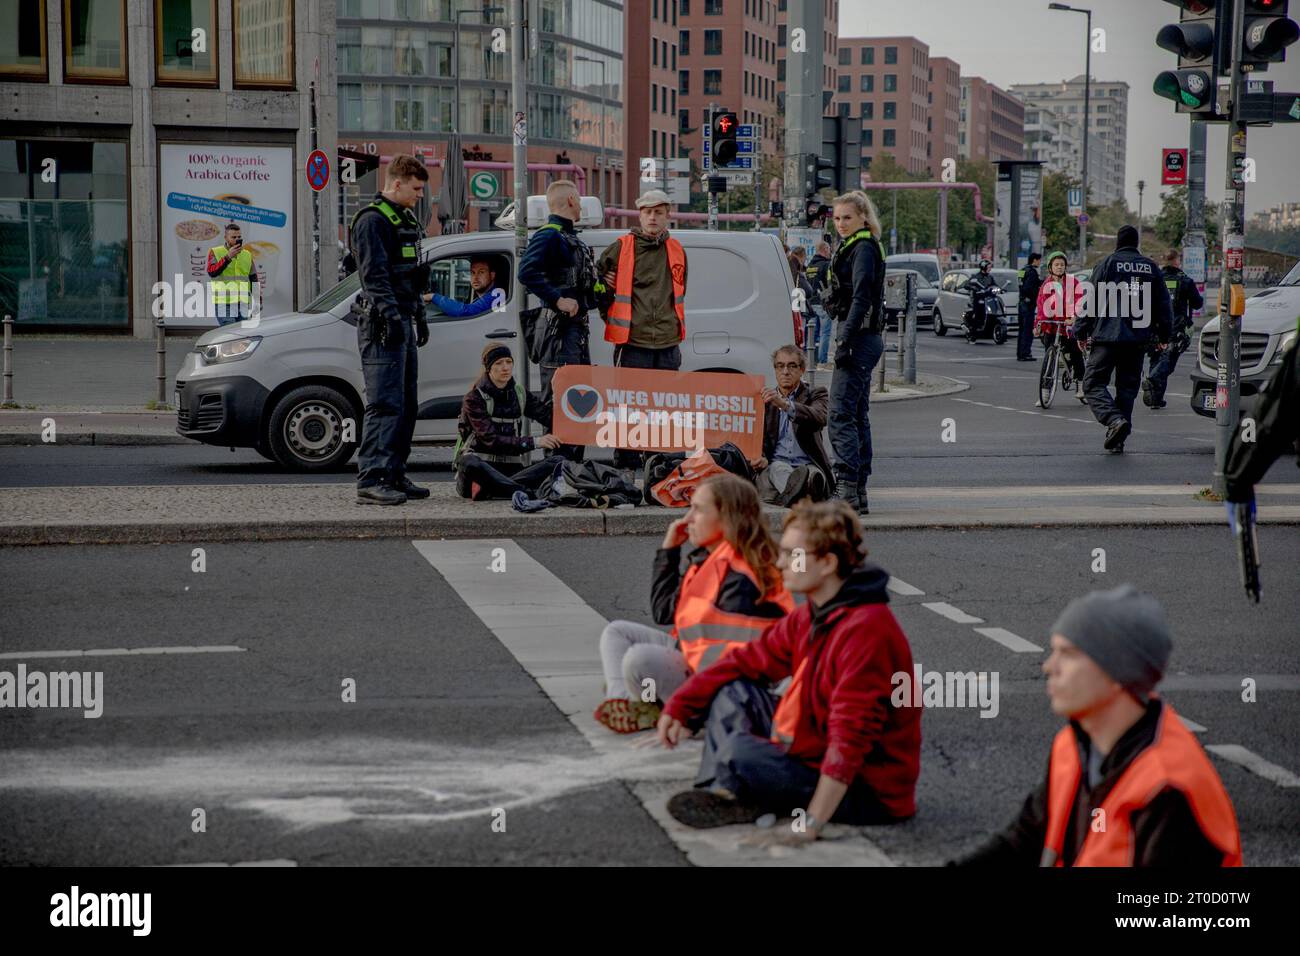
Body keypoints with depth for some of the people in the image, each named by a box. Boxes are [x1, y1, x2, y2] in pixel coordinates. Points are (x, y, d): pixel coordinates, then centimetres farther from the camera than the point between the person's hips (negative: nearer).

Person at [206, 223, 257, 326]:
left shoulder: (247, 255, 13)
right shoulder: (215, 252, 2)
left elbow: (254, 280, 15)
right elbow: (211, 272, -15)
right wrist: (228, 257, -21)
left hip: (243, 305, 4)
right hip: (224, 304, -4)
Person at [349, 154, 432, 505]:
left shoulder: (407, 219, 20)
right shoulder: (372, 220, -11)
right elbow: (375, 275, -19)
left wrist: (419, 317, 25)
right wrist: (392, 317, -24)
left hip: (403, 322, 10)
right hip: (382, 325, -10)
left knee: (405, 405, 11)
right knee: (385, 403, -14)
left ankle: (394, 475, 17)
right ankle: (371, 480, -17)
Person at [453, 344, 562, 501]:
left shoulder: (518, 394, 14)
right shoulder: (474, 399, -4)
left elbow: (550, 416, 4)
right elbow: (491, 440, -15)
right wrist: (534, 442, -22)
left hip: (511, 469, 5)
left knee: (555, 463, -21)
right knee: (469, 463, -40)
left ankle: (486, 489, -35)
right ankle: (528, 494, -46)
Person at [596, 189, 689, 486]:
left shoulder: (677, 251, 13)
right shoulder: (620, 249, -1)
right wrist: (612, 317, 4)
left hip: (668, 343, 4)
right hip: (632, 342, -4)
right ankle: (626, 467, 3)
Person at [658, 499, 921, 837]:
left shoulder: (866, 630, -27)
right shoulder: (810, 616, 4)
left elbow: (850, 736, -31)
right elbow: (748, 661, 13)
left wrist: (812, 822, -32)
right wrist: (679, 706, 4)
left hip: (867, 793, -10)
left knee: (739, 753, -27)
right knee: (732, 691, 9)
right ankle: (720, 795, -4)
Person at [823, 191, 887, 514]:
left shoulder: (864, 248, -11)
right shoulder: (853, 247, 19)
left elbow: (860, 299, -19)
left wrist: (845, 342, -24)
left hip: (860, 339, -11)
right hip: (862, 340, 11)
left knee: (841, 413, -15)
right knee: (857, 415, 11)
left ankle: (847, 487, -20)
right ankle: (858, 493, 14)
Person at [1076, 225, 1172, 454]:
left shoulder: (1107, 263, -2)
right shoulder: (1150, 267, 11)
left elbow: (1090, 300, -4)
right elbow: (1163, 303, 16)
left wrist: (1081, 332, 2)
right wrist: (1163, 334, 24)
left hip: (1108, 336, -5)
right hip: (1139, 338, 5)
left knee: (1093, 383, -1)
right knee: (1127, 387, 12)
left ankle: (1115, 420, -24)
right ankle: (1117, 440, 10)